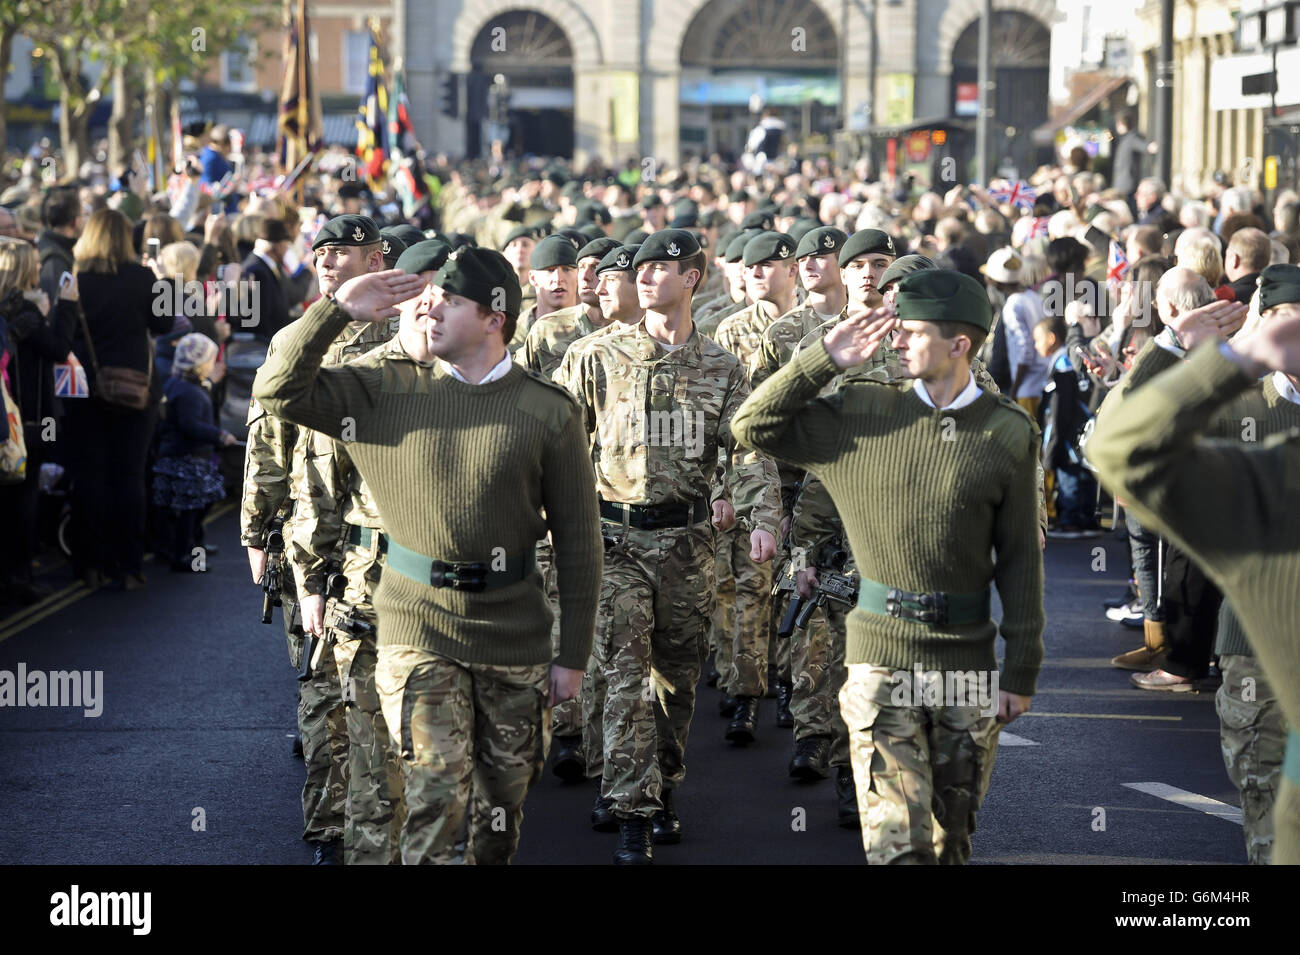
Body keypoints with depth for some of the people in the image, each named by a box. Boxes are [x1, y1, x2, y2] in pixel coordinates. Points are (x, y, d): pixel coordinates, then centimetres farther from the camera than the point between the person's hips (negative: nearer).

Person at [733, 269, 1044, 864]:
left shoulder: (1009, 434, 0)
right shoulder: (862, 412, 2)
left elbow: (1020, 557, 3)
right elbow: (753, 427, 3)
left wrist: (1022, 669, 1)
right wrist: (825, 360, -4)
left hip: (969, 660, 1)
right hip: (881, 659, -1)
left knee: (950, 838, 13)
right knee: (897, 842, -8)